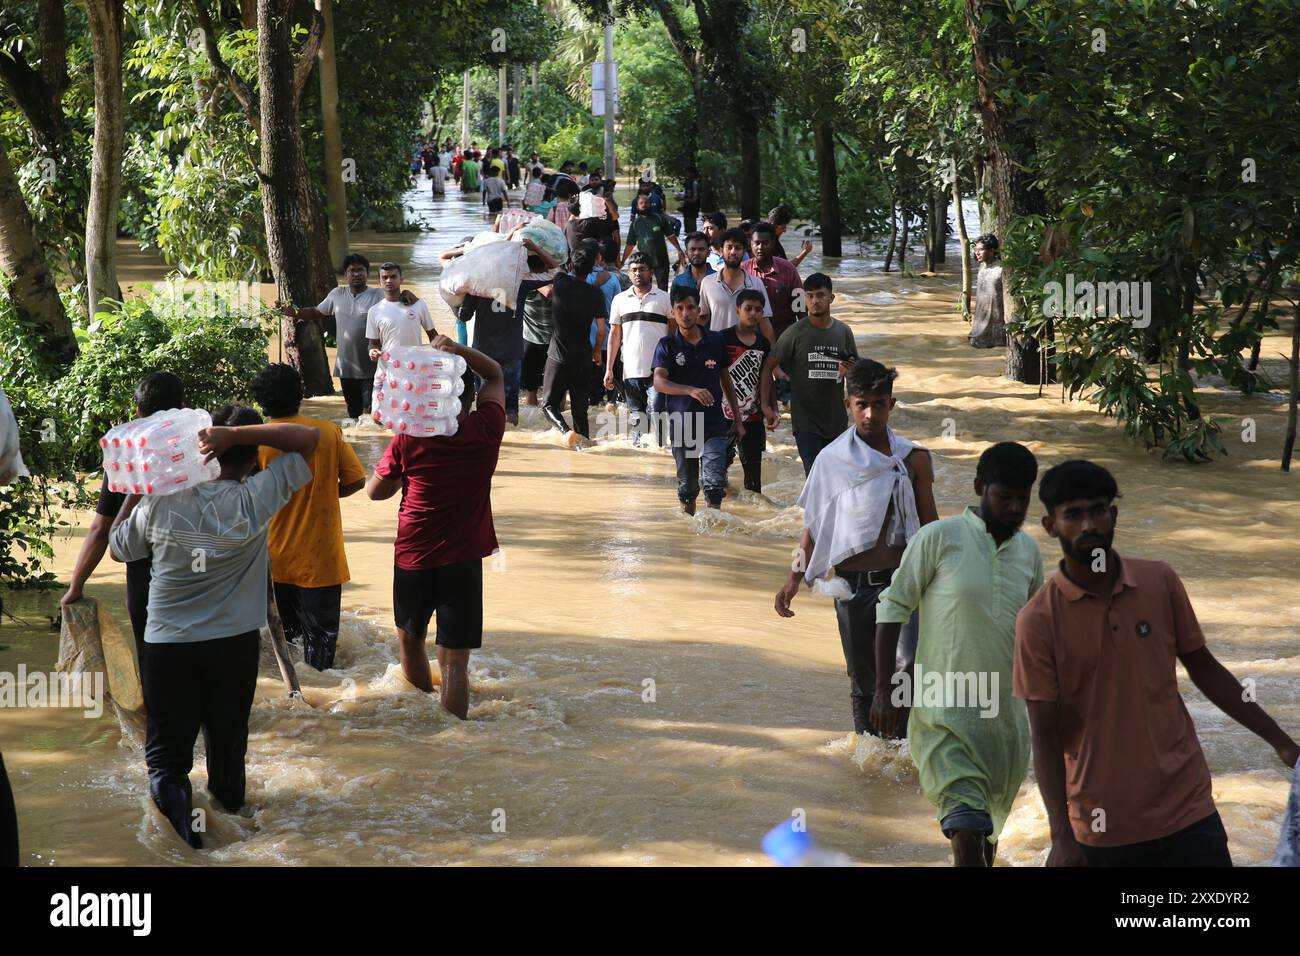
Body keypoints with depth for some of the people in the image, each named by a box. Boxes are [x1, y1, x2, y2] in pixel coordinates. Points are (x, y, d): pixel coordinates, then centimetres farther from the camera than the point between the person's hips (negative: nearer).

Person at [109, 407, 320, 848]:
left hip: (167, 646, 0)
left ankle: (173, 794, -20)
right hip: (234, 643, 0)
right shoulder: (253, 501, -14)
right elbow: (309, 437, -9)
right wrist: (237, 432, -17)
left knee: (166, 747, 6)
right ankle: (229, 795, 39)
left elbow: (118, 548, 10)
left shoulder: (158, 502, -8)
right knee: (228, 730, 23)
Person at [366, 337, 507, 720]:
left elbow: (375, 490, 3)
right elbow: (495, 374, 10)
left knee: (410, 638, 25)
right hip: (463, 562, -1)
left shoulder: (408, 439, -9)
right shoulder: (485, 431, -7)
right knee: (454, 662, -2)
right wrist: (460, 351, -4)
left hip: (412, 559, 1)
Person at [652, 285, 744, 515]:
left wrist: (738, 419, 13)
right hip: (681, 425, 0)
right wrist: (692, 390, -33)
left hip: (714, 424, 0)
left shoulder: (715, 341, 4)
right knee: (687, 487, 11)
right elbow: (659, 382, -17)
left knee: (715, 484, -12)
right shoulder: (667, 345, -2)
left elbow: (726, 380, 14)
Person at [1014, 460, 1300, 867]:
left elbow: (1204, 669, 11)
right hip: (1103, 825, -2)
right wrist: (1062, 835, -17)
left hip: (1186, 803, 2)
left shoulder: (1160, 582, -1)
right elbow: (1045, 735, -10)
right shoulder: (1038, 620, -10)